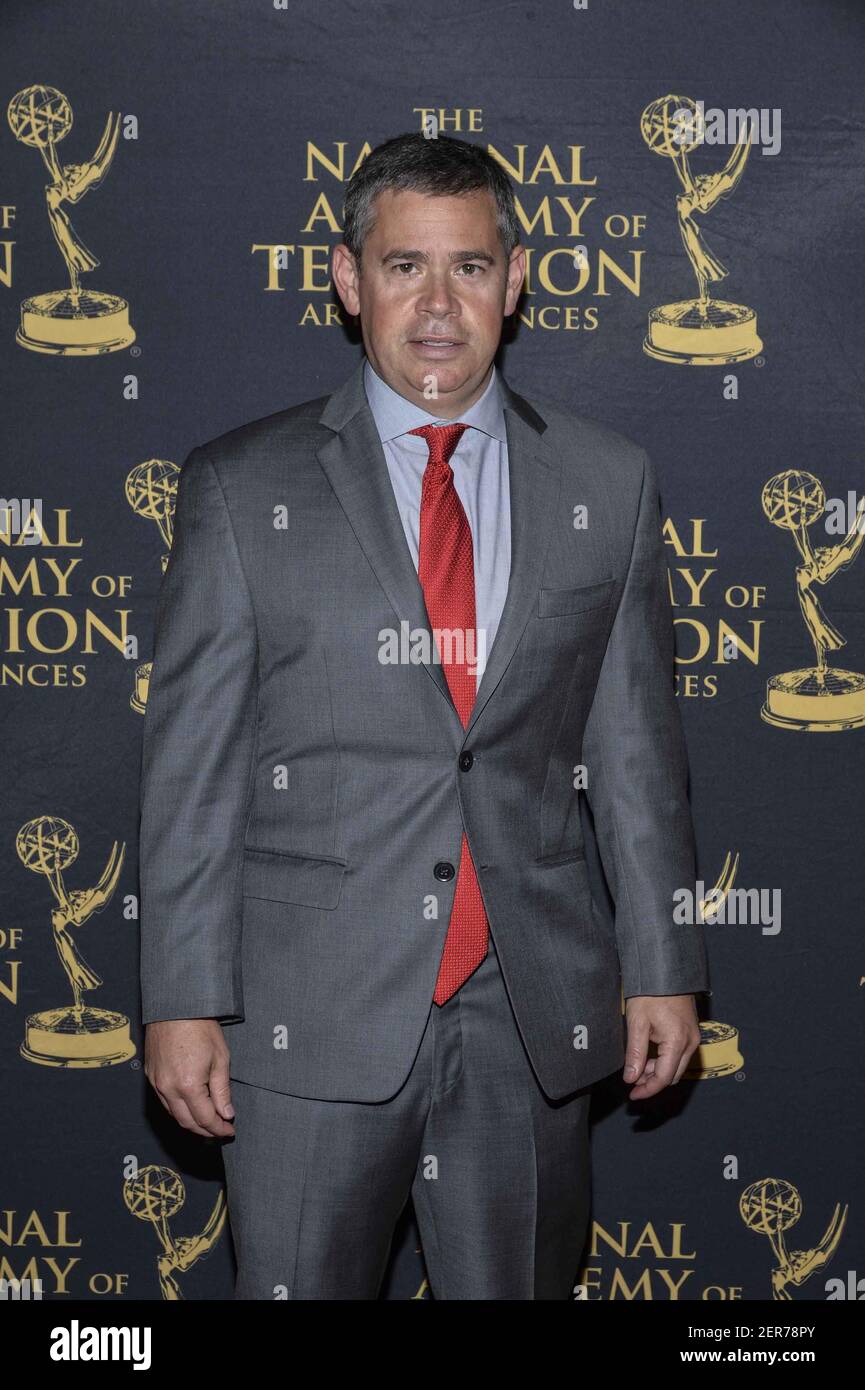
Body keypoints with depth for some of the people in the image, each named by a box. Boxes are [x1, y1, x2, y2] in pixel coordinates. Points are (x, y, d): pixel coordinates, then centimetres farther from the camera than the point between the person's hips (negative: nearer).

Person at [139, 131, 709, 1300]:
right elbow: (192, 764, -1)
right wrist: (183, 1001, -5)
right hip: (311, 1023, -1)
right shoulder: (242, 488, 1)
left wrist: (662, 968, 6)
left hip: (537, 1018, 2)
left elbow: (637, 745, 8)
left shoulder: (608, 484, 6)